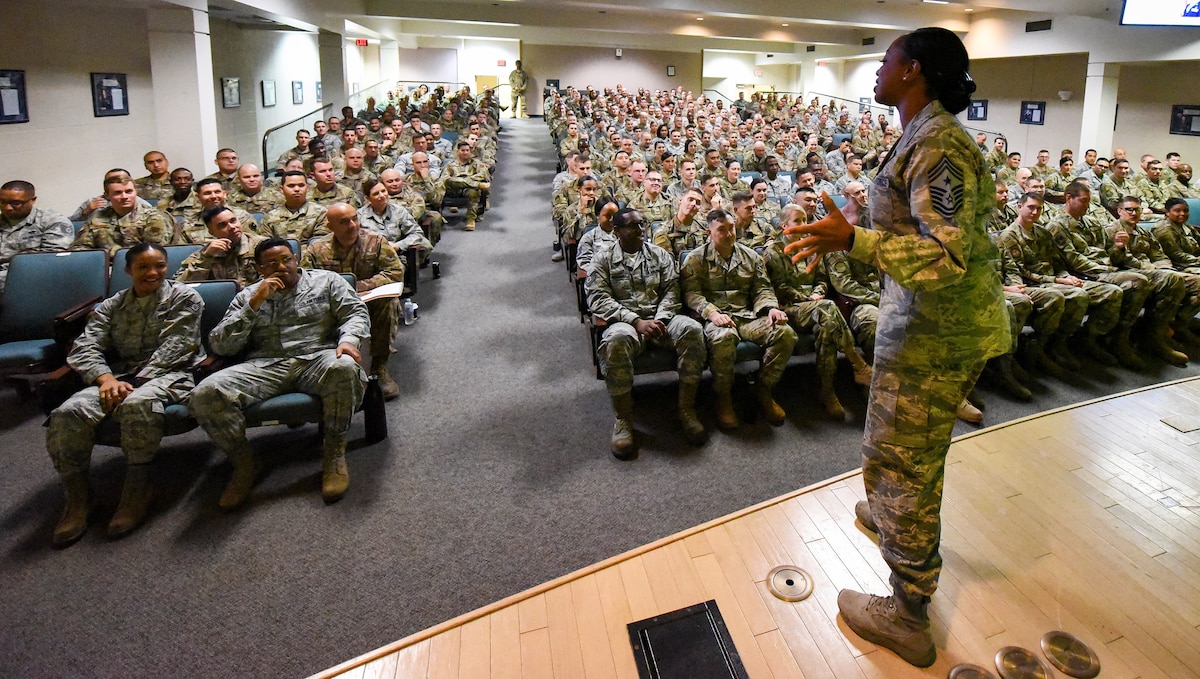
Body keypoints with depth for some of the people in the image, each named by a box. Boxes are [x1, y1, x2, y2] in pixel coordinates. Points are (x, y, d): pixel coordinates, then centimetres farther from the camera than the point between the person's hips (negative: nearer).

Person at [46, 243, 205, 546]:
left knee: (137, 404, -39)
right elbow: (85, 348, 6)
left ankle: (137, 488, -23)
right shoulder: (111, 307, 19)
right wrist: (105, 378, -16)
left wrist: (135, 383, -16)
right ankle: (76, 496, -14)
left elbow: (173, 349, -5)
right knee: (69, 412, -26)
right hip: (117, 376, 4)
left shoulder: (184, 298, 7)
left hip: (167, 374, -4)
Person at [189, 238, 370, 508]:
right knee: (205, 394, -25)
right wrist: (255, 304, 0)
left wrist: (348, 339, -16)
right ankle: (244, 463, -2)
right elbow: (220, 345, 10)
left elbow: (357, 313, 7)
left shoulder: (326, 280, 17)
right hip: (265, 367, 2)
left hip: (317, 359, -1)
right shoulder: (248, 296, 20)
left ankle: (334, 453, -17)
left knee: (344, 368, -39)